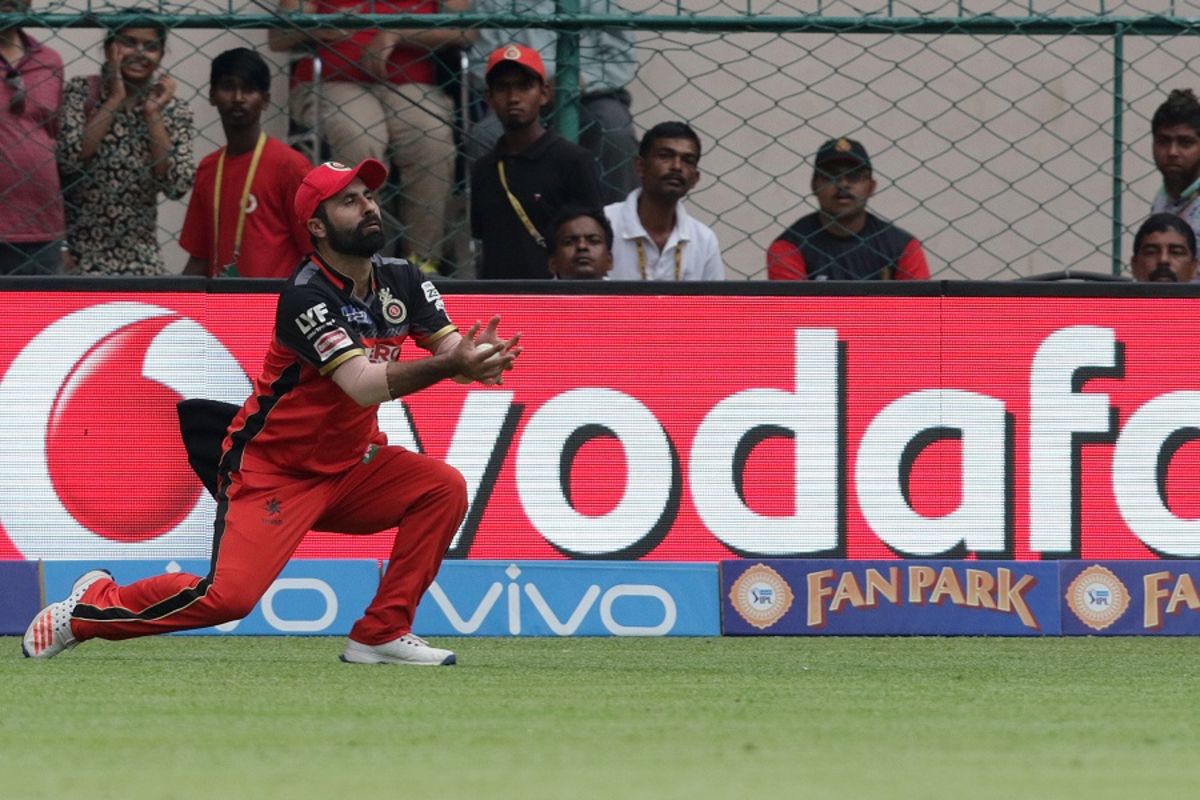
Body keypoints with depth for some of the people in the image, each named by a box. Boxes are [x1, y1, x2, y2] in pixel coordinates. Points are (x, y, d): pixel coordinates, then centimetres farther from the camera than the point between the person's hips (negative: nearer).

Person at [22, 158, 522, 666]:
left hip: (349, 467, 7)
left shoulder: (401, 281, 1)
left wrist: (477, 361, -34)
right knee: (229, 596, -20)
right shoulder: (307, 296, -22)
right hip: (273, 474, -7)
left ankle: (383, 633, -6)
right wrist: (448, 365, -46)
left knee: (444, 488, -17)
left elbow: (449, 348, -9)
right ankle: (93, 606, 6)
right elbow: (364, 385, -33)